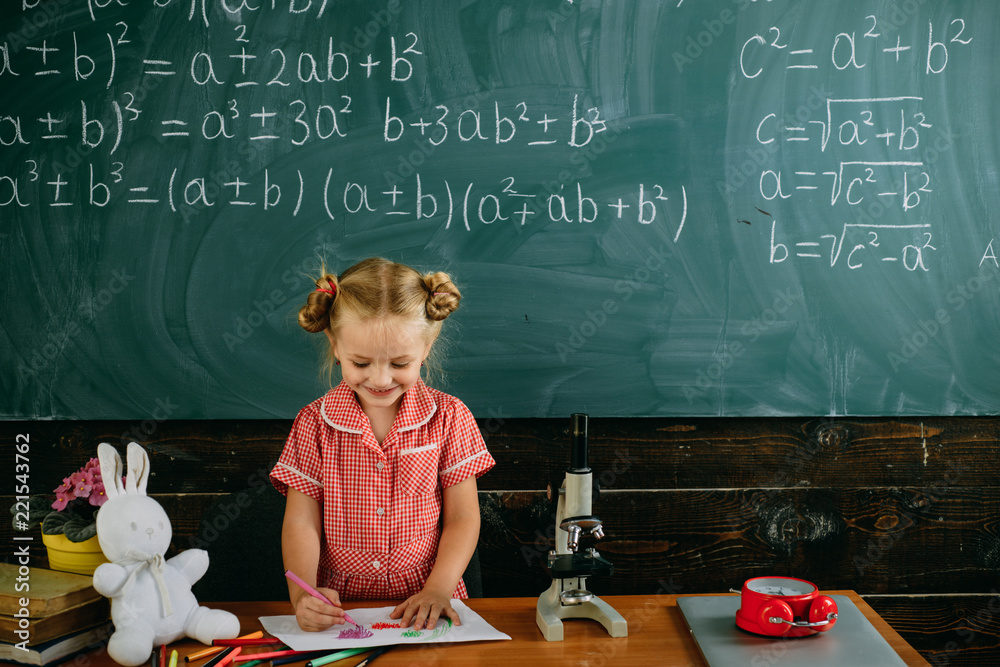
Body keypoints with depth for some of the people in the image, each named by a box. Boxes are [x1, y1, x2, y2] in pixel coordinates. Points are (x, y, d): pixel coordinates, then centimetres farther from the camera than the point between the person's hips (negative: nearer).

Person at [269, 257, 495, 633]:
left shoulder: (448, 418, 1)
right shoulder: (314, 425, 2)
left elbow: (462, 520, 2)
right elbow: (301, 524, -1)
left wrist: (437, 591, -12)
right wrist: (302, 595, -17)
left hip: (423, 607, -2)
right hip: (339, 608, 2)